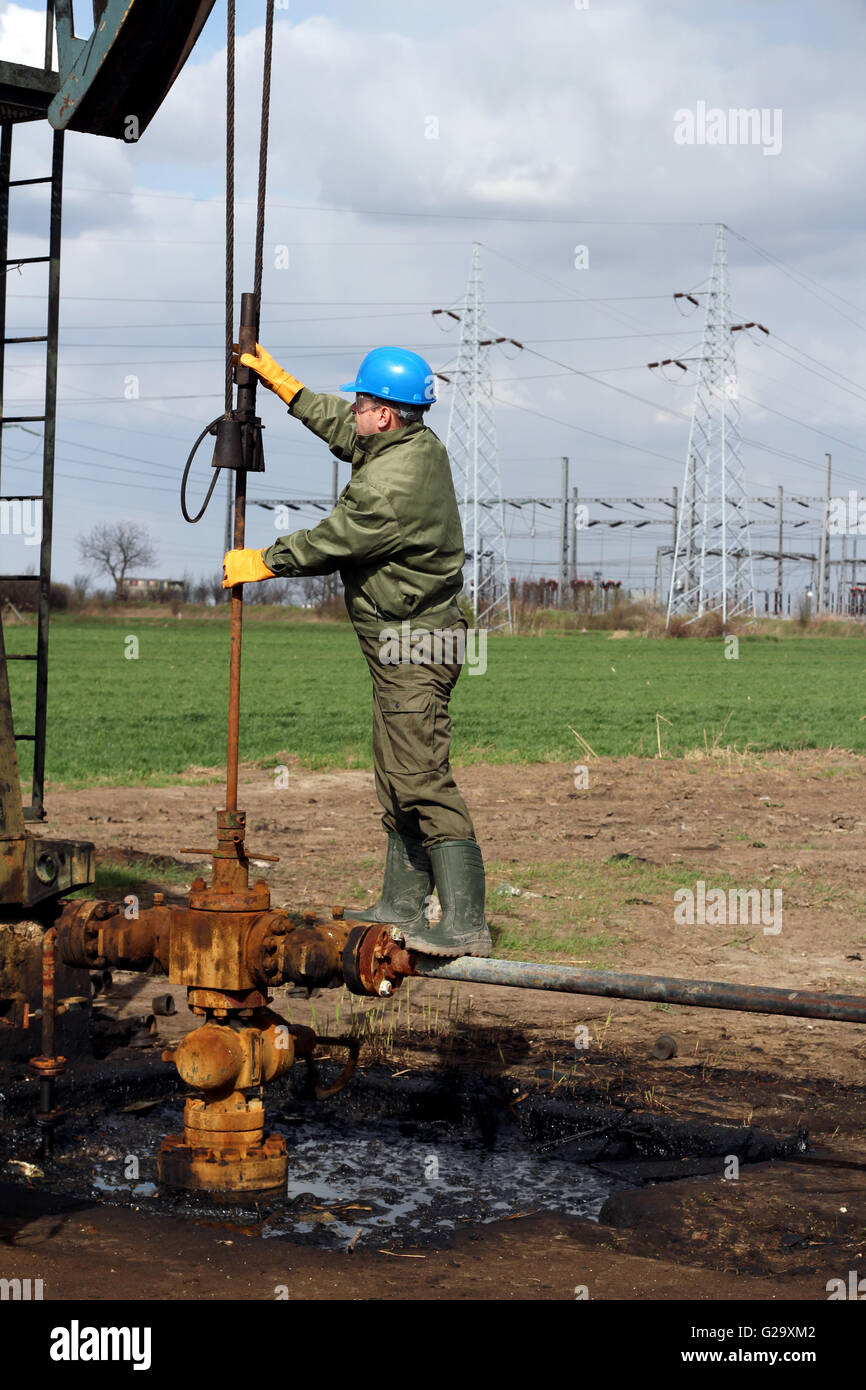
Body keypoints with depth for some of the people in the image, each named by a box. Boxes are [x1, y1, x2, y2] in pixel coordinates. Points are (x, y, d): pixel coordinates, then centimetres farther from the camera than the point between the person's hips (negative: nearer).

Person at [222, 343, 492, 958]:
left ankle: (465, 925, -16)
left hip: (414, 650, -11)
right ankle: (403, 904, 26)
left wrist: (257, 562, 2)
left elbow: (327, 544, -13)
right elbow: (335, 425, 24)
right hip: (410, 644, 11)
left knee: (422, 778, -14)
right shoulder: (420, 444, 7)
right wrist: (275, 377, 27)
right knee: (399, 776, 17)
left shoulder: (393, 484, -23)